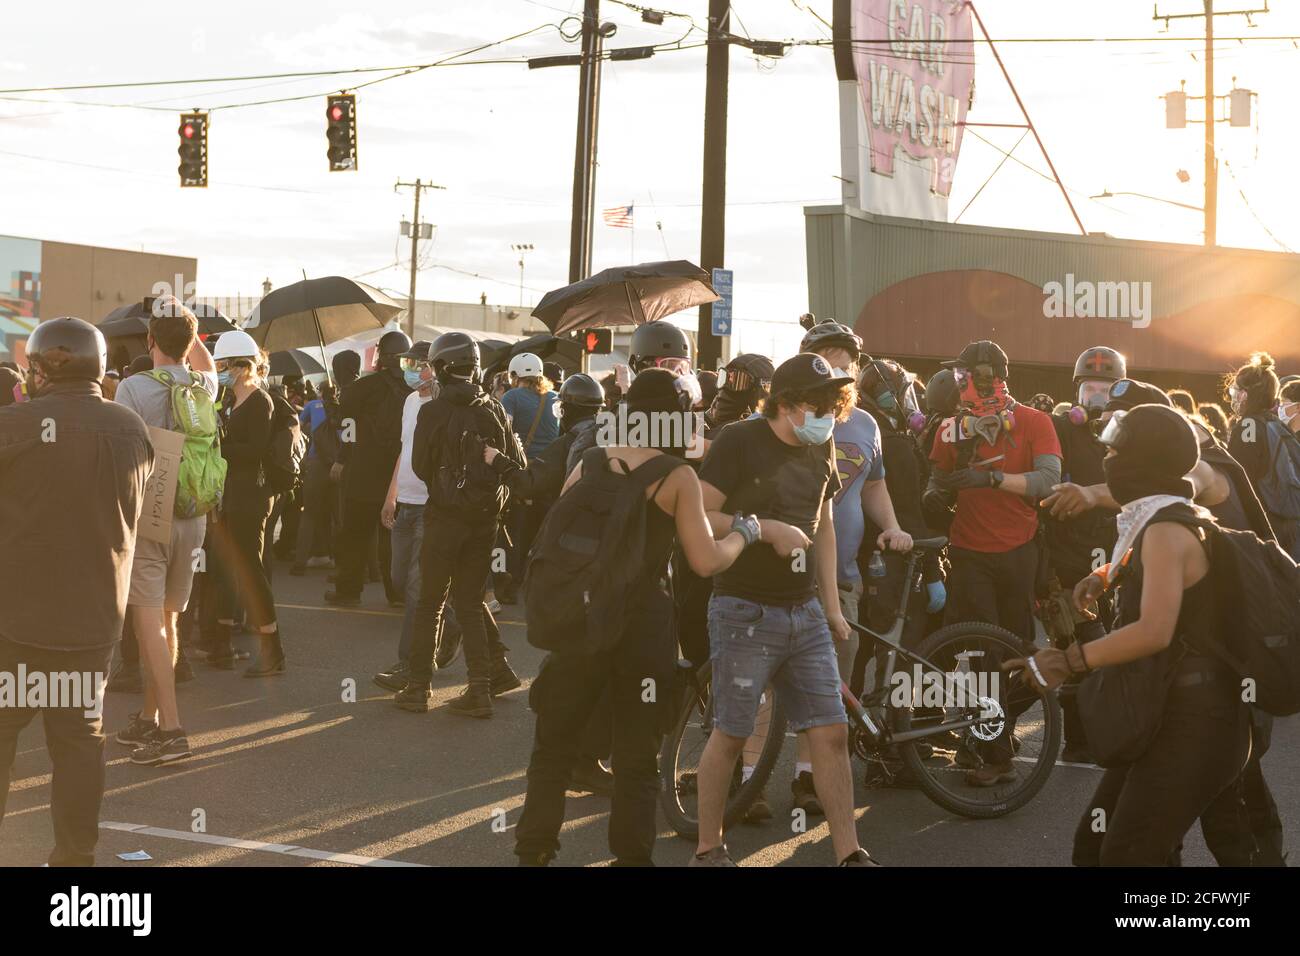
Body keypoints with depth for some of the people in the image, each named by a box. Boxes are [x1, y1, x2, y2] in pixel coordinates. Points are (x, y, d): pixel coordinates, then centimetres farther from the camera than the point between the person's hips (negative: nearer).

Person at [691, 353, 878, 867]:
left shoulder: (821, 449, 9)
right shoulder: (738, 441, -10)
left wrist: (832, 606, 15)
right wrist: (767, 529, -20)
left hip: (805, 613, 6)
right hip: (745, 612, -6)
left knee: (831, 732, 2)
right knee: (730, 734, 1)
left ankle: (849, 852, 9)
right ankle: (708, 848, 17)